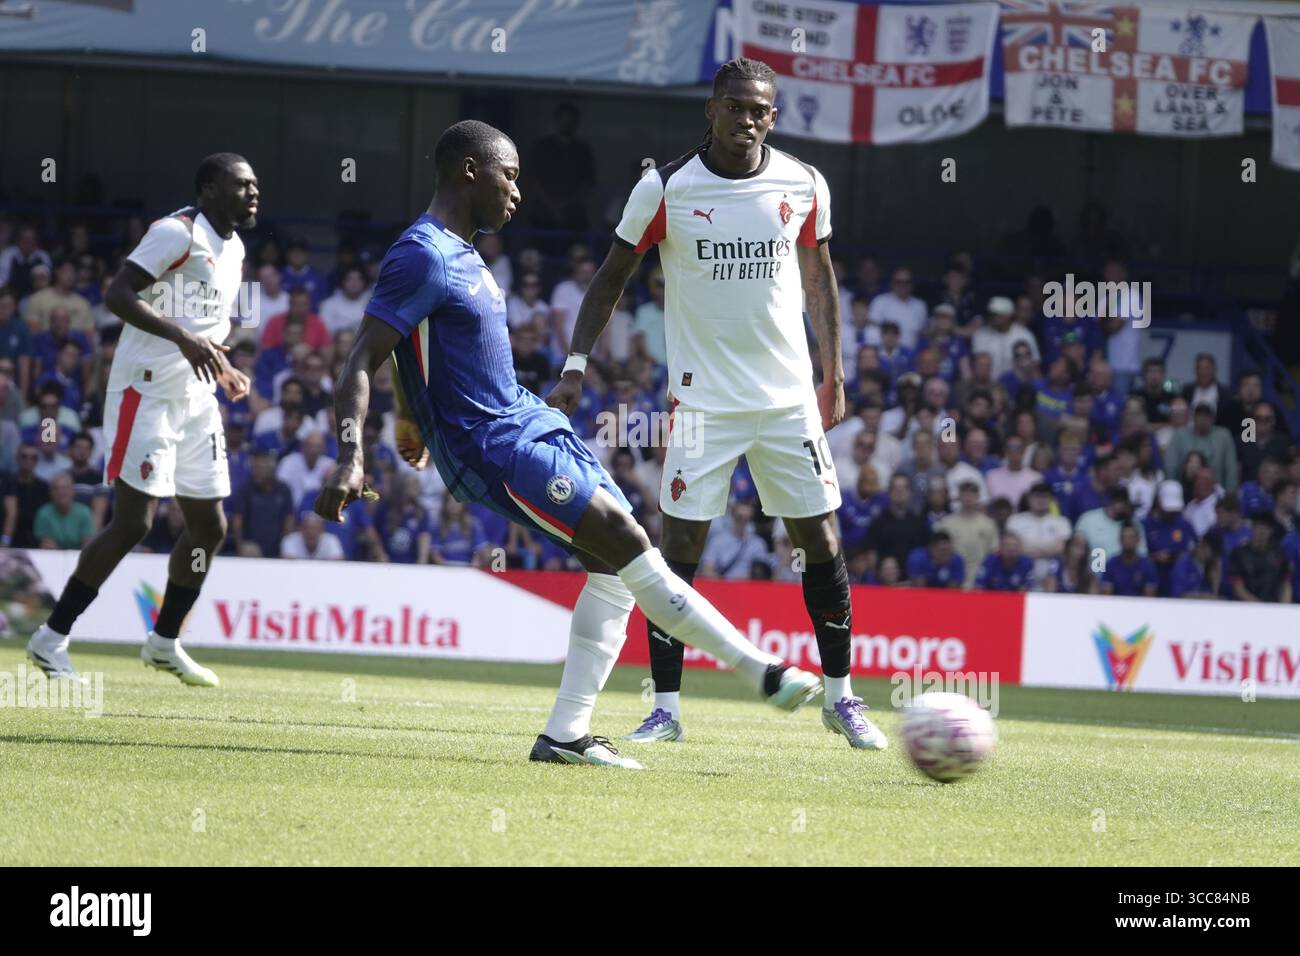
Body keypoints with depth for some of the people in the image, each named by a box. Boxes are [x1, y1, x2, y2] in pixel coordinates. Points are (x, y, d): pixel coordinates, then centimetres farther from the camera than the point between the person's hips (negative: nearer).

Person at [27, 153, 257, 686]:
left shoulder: (234, 248, 15)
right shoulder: (179, 233, -14)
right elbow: (119, 294, -23)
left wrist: (225, 372, 12)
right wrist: (183, 337, -33)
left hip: (196, 401, 9)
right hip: (147, 393, -9)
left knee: (209, 527, 10)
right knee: (133, 522, -13)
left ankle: (165, 643, 25)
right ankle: (52, 639, -5)